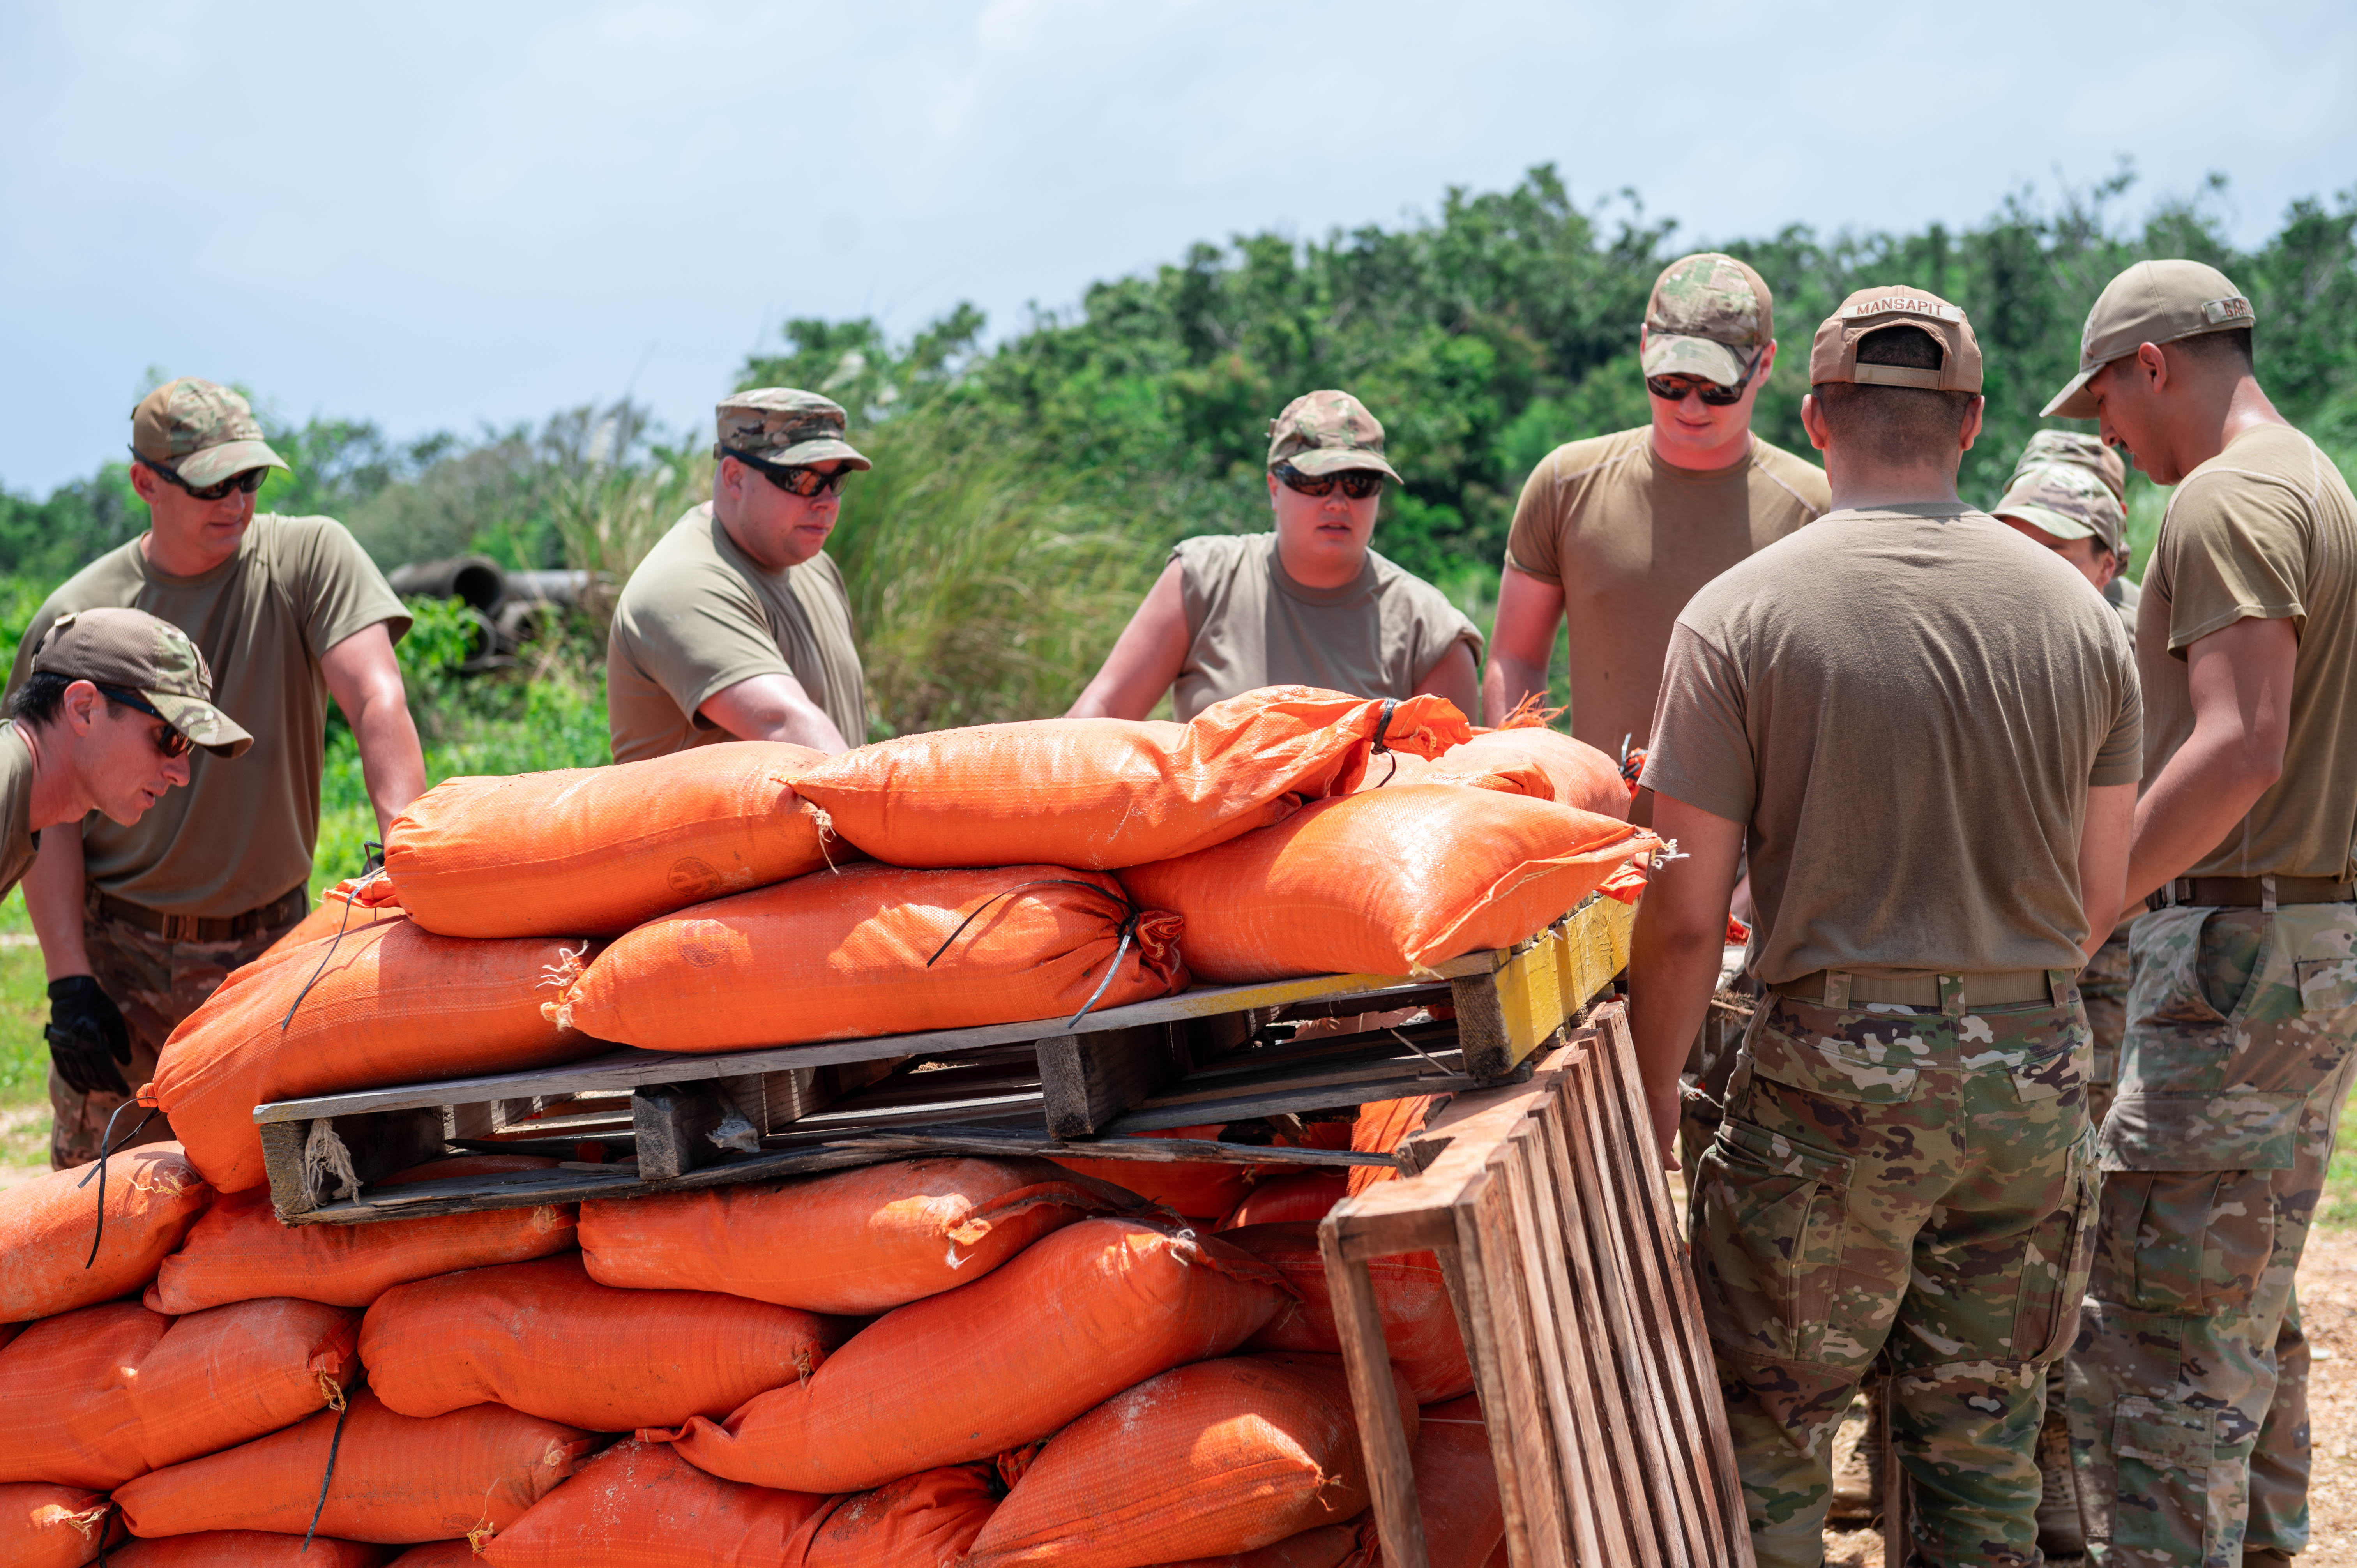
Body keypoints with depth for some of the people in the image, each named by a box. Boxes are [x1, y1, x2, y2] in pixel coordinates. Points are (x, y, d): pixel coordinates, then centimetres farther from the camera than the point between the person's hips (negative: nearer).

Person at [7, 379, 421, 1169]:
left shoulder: (312, 557, -3)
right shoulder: (77, 616, -3)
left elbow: (379, 701, -16)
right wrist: (70, 981, -11)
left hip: (269, 949, 0)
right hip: (121, 953, 0)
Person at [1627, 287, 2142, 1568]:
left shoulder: (1738, 616, -7)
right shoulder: (2073, 610, 5)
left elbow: (1686, 916, -8)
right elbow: (2101, 896, 10)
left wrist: (1650, 1103, 3)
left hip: (1835, 1075, -4)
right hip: (2035, 1071, 4)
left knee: (1765, 1437, 7)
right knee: (1983, 1440, 14)